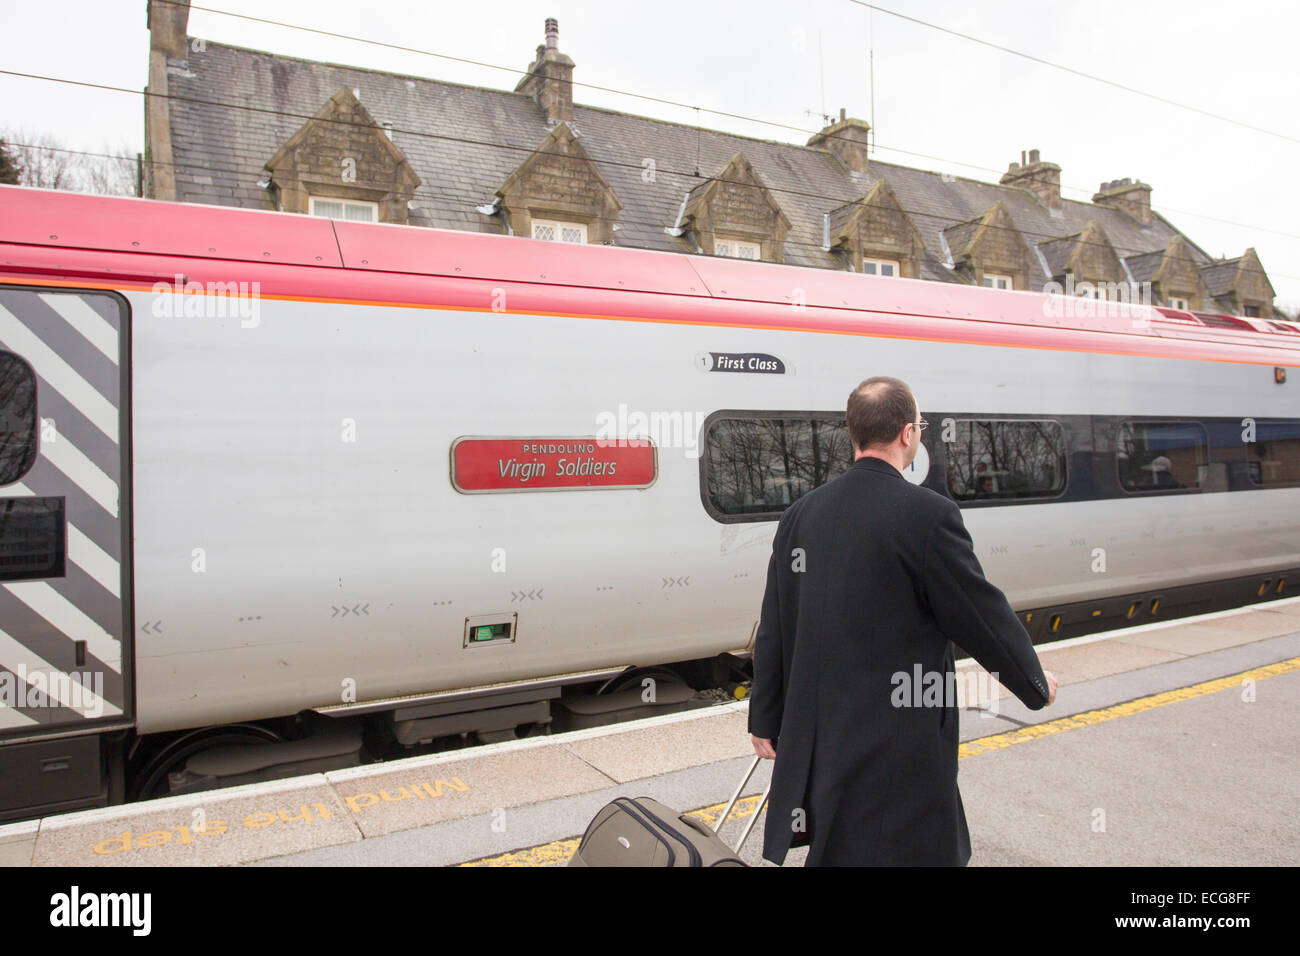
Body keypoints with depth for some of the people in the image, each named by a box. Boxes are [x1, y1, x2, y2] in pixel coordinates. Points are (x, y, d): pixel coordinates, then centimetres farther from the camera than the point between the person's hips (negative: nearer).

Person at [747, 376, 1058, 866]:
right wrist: (1036, 683, 12)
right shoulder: (928, 514, -16)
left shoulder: (800, 514, 1)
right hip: (897, 749, -6)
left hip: (814, 739, 6)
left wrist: (766, 718, 15)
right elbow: (984, 615, -7)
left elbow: (774, 629, 6)